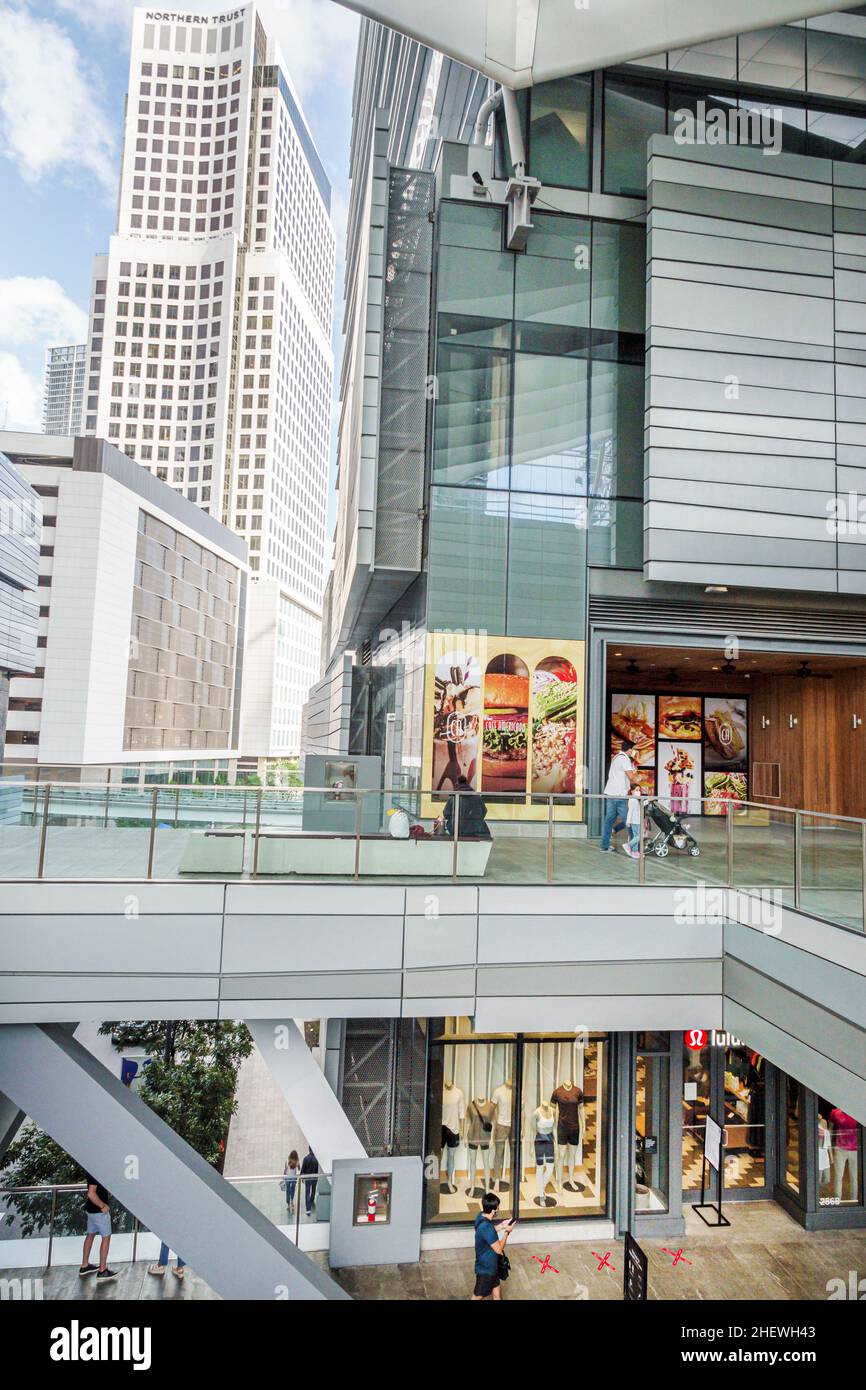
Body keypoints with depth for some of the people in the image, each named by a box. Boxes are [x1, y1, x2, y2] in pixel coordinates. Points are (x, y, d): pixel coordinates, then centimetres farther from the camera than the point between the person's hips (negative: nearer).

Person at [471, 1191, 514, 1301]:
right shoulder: (487, 1227, -37)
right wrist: (507, 1231, -15)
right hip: (486, 1268, -8)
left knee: (497, 1291, 25)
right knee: (478, 1296, 14)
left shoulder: (481, 1216, -8)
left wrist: (501, 1226, 3)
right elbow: (499, 1249, -25)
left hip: (489, 1265, 8)